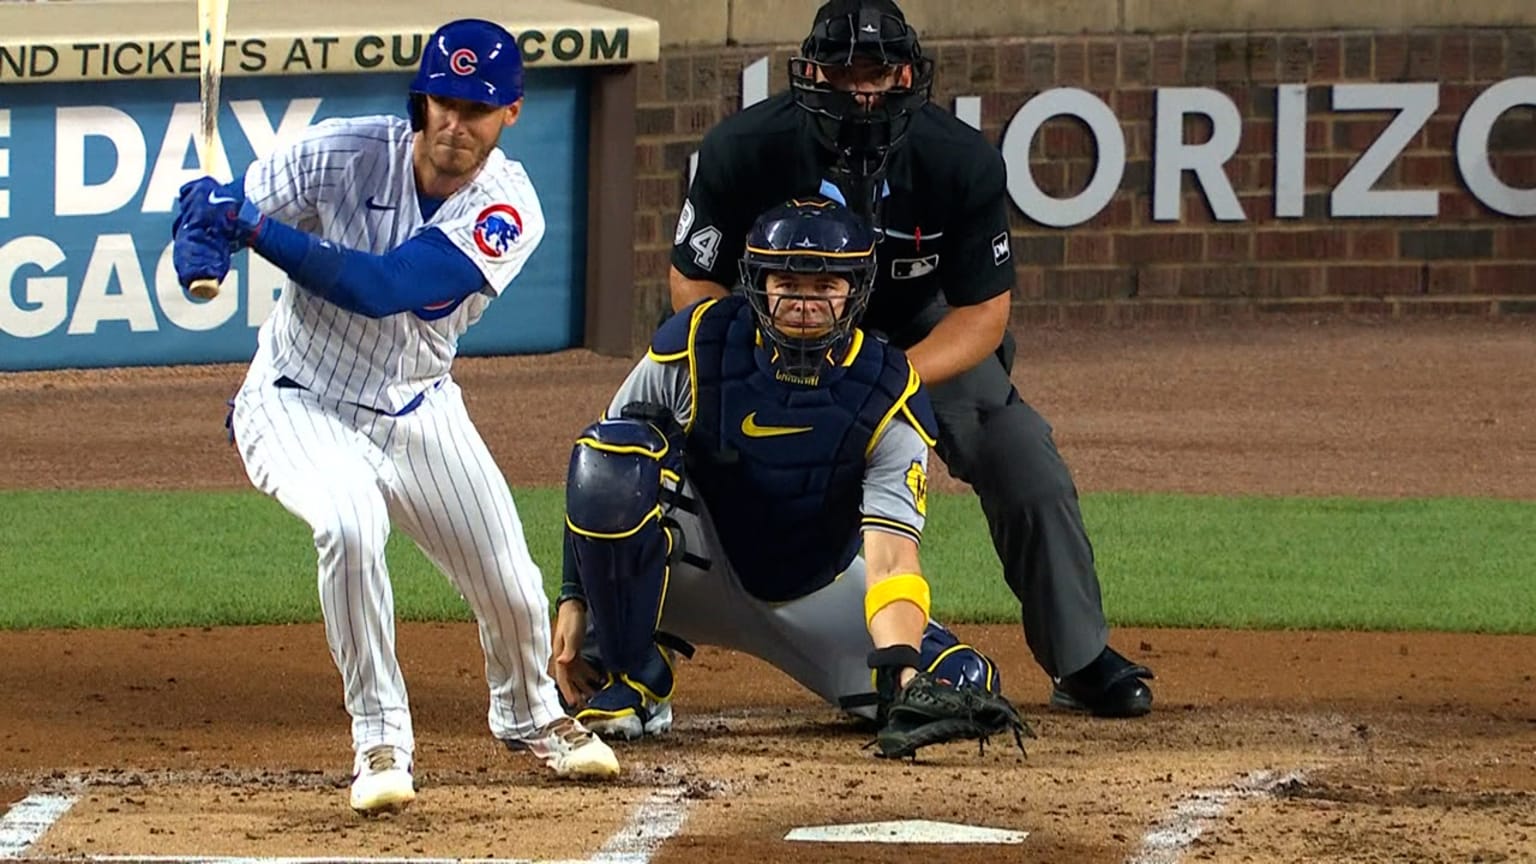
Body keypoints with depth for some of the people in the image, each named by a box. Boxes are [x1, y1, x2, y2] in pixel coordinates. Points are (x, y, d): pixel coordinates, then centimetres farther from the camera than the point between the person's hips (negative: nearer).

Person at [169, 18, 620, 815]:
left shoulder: (507, 208, -21)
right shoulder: (339, 153, -20)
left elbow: (382, 288, -33)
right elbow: (213, 208, -11)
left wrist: (251, 221, -39)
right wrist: (202, 241, -36)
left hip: (418, 412, 2)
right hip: (300, 404, -2)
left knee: (513, 591, 4)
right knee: (351, 524, -33)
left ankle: (528, 715, 41)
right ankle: (380, 742, -18)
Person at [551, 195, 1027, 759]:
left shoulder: (890, 402, -19)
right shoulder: (695, 348, -19)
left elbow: (890, 557, -28)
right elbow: (598, 479, -8)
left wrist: (900, 674, -45)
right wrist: (574, 600, -14)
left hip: (816, 597, 1)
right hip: (693, 579, -1)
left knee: (965, 688, -21)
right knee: (614, 449, -31)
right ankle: (630, 675, -15)